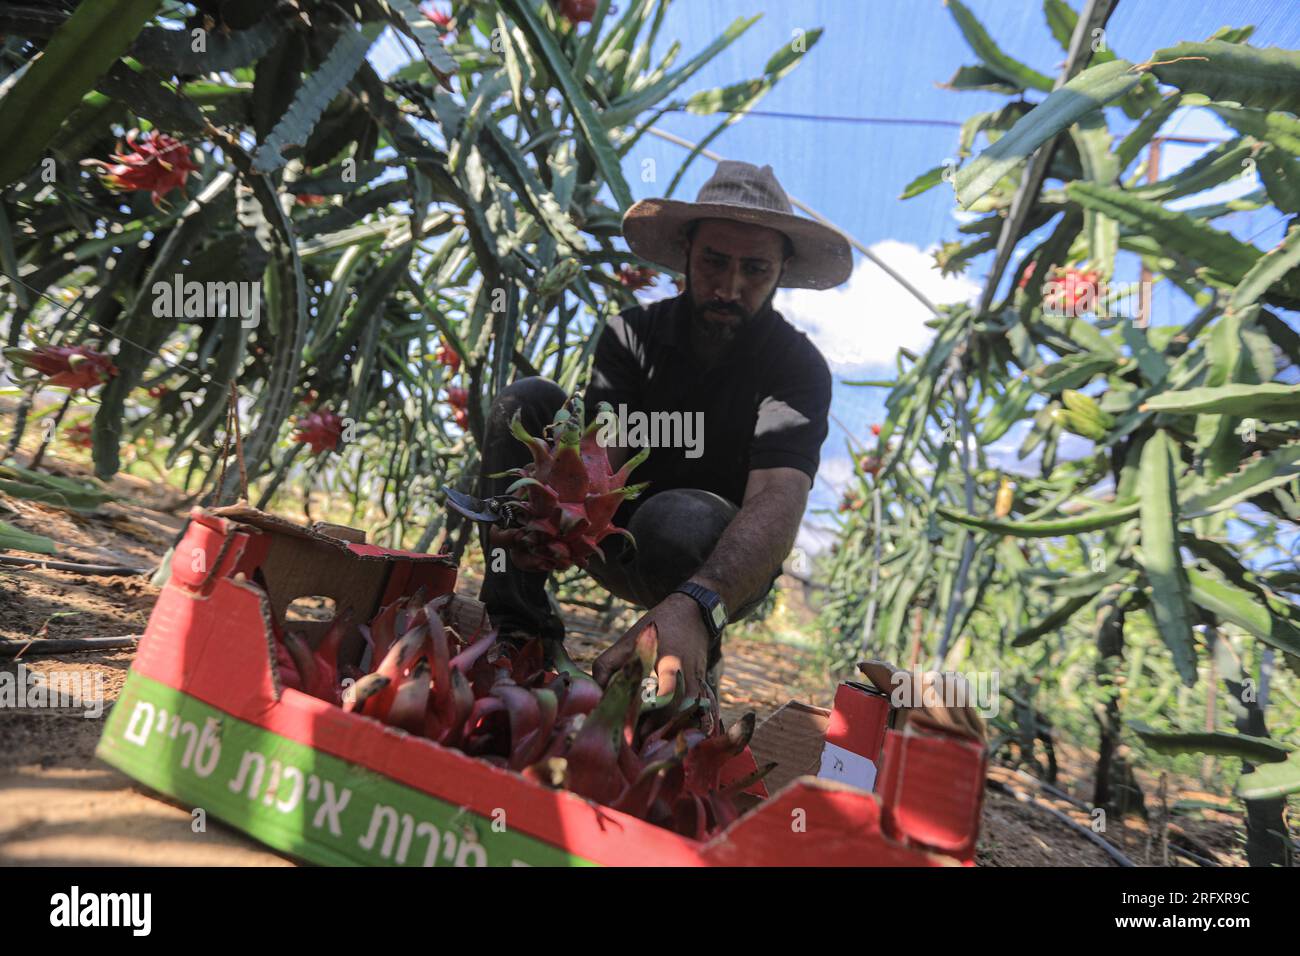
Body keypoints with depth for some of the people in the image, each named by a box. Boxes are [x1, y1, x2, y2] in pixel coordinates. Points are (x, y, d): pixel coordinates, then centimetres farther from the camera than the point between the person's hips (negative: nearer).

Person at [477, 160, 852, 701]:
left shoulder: (798, 367, -19)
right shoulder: (632, 334, -8)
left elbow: (777, 500, -35)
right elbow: (601, 454, -21)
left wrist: (695, 607, -55)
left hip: (722, 568, -2)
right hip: (617, 541, 3)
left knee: (679, 519, -39)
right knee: (526, 402, -16)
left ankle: (693, 673, -6)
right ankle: (519, 626, -14)